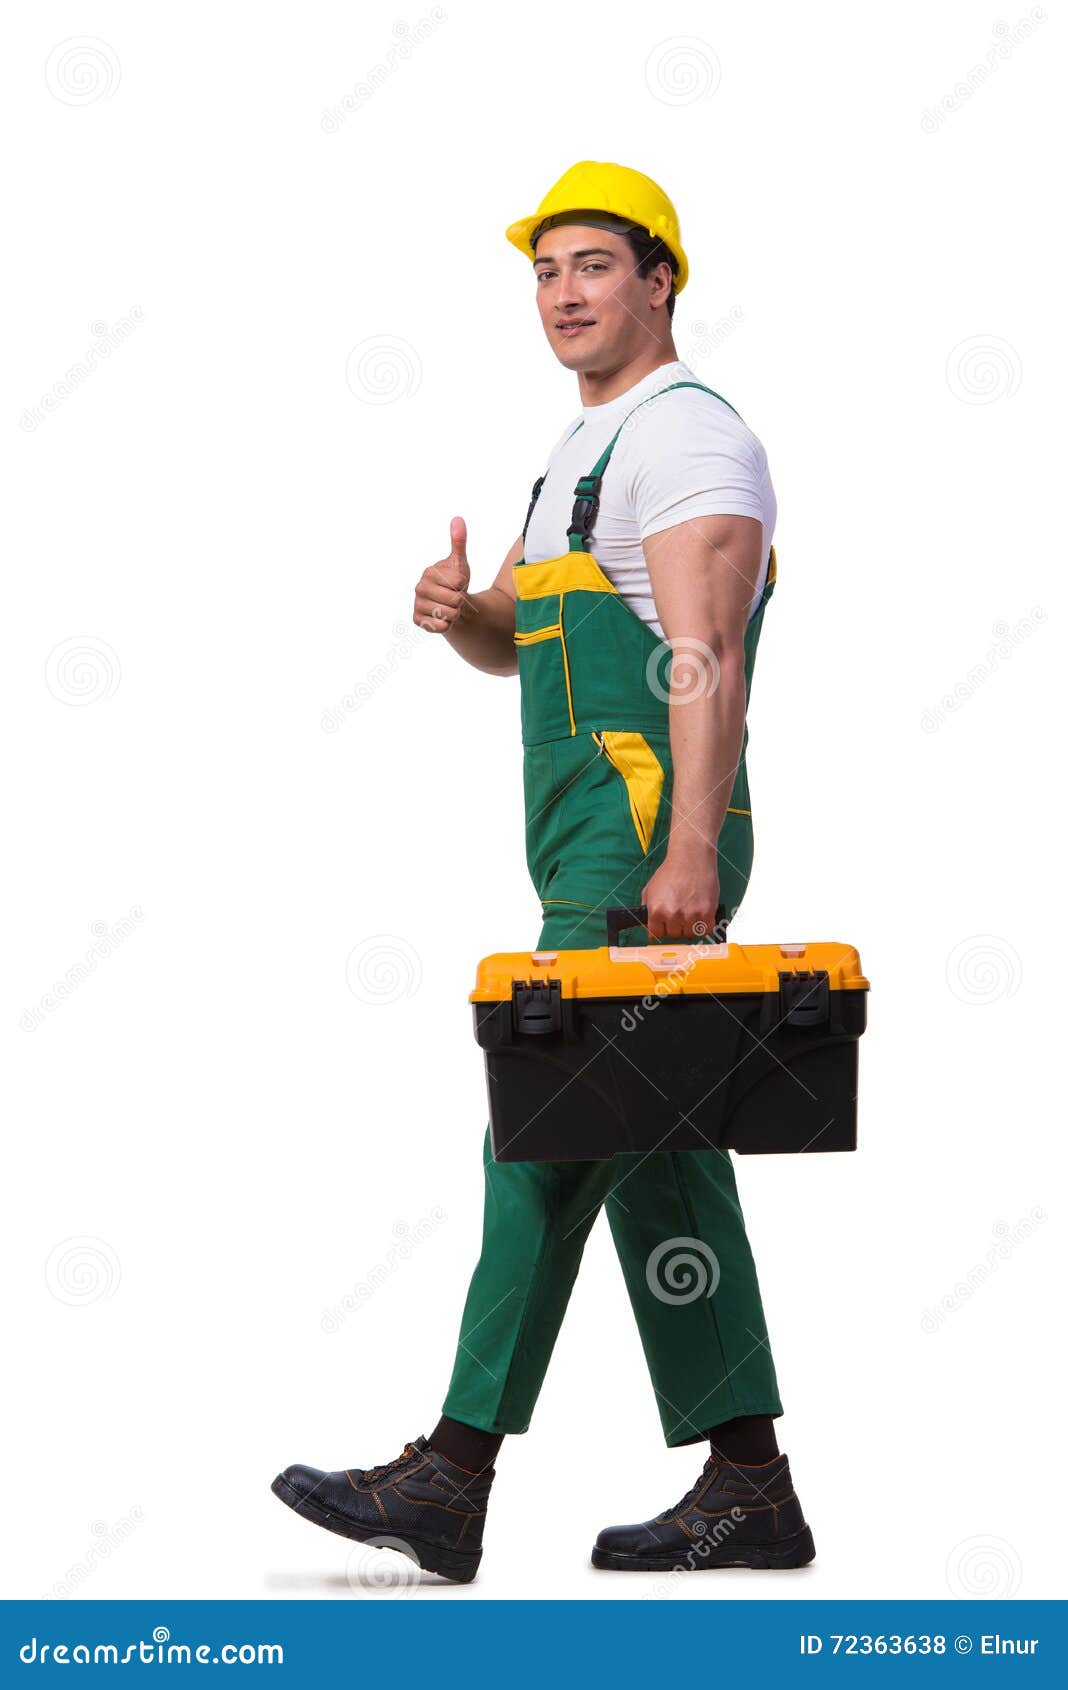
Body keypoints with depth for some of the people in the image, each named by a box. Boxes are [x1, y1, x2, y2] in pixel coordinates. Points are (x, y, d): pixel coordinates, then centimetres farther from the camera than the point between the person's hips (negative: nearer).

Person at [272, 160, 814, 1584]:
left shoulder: (688, 437, -8)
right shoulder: (589, 454, 24)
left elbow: (706, 655, -19)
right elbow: (516, 643, 28)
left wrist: (688, 852, -28)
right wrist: (457, 610, 4)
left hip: (643, 839, -10)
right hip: (595, 855, 10)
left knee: (549, 1134, -11)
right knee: (657, 1158, 7)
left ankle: (453, 1479, -10)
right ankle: (749, 1493, 9)